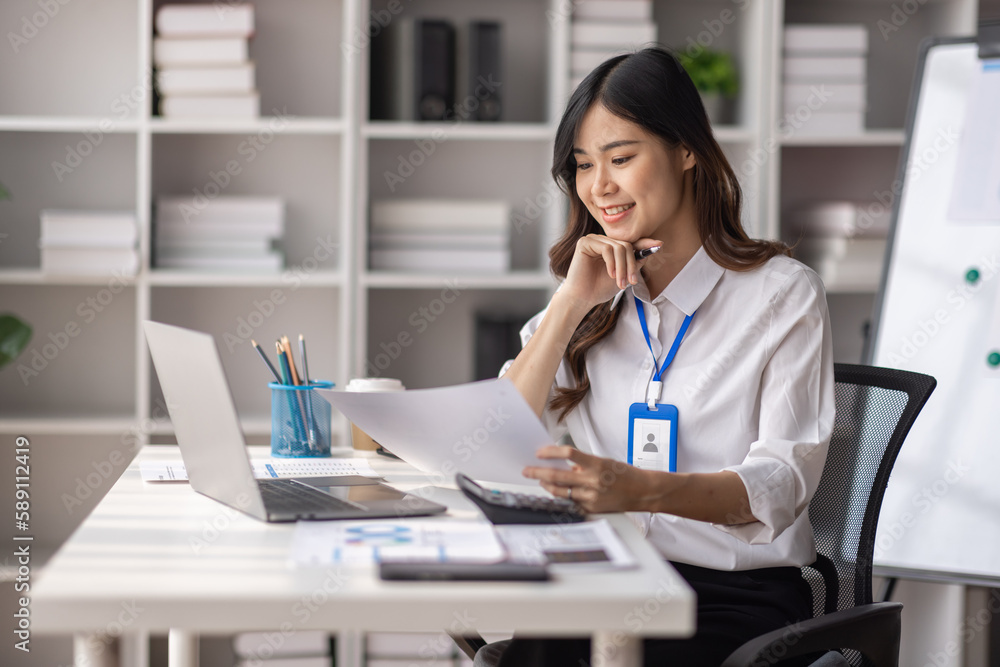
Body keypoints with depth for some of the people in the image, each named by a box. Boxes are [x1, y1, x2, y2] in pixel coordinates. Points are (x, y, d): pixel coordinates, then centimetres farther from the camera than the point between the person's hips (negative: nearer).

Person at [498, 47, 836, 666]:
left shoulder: (784, 295, 1)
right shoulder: (591, 297, 16)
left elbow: (780, 482, -12)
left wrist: (640, 489, -31)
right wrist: (572, 302, -5)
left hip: (739, 597, -3)